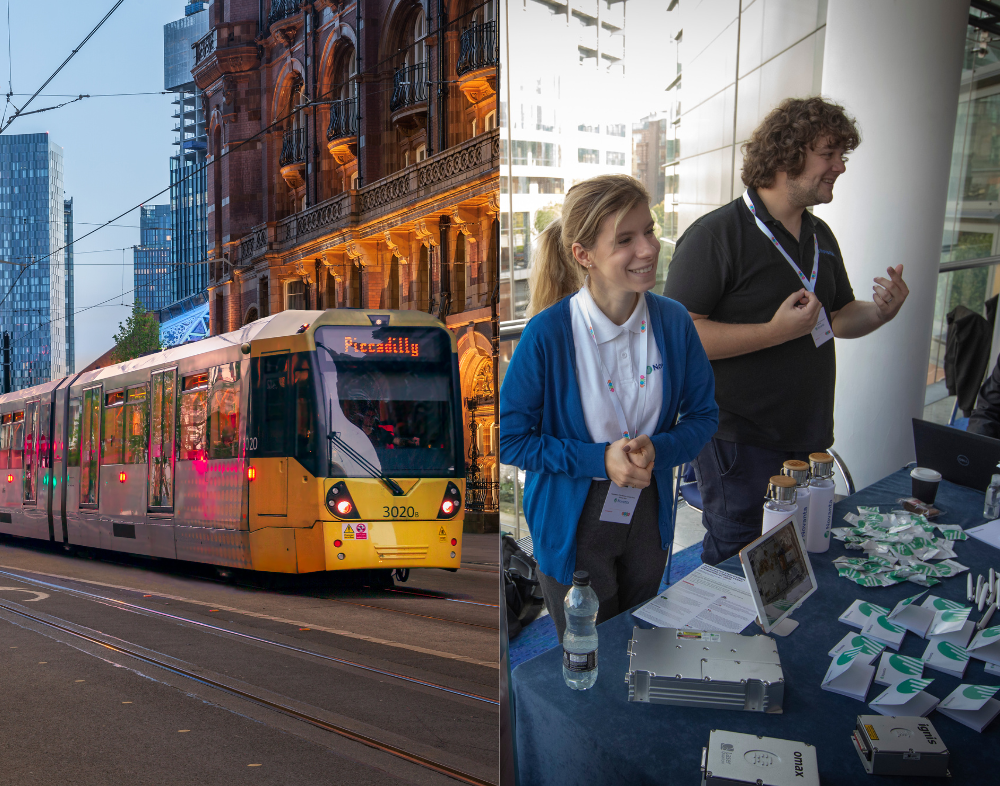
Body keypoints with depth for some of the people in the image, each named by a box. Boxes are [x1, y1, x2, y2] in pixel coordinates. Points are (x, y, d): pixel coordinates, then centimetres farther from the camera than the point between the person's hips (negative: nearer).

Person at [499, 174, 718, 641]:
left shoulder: (674, 323, -9)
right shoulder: (547, 334, -21)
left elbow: (703, 416, 1)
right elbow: (509, 439, -14)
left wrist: (658, 450, -20)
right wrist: (598, 459, -23)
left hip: (649, 517, 4)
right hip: (573, 525, -4)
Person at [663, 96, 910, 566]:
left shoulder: (821, 237, 12)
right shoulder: (717, 235, -15)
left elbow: (837, 318, 22)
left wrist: (881, 313, -1)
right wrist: (776, 332, -26)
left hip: (807, 435, 8)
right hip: (739, 439, -8)